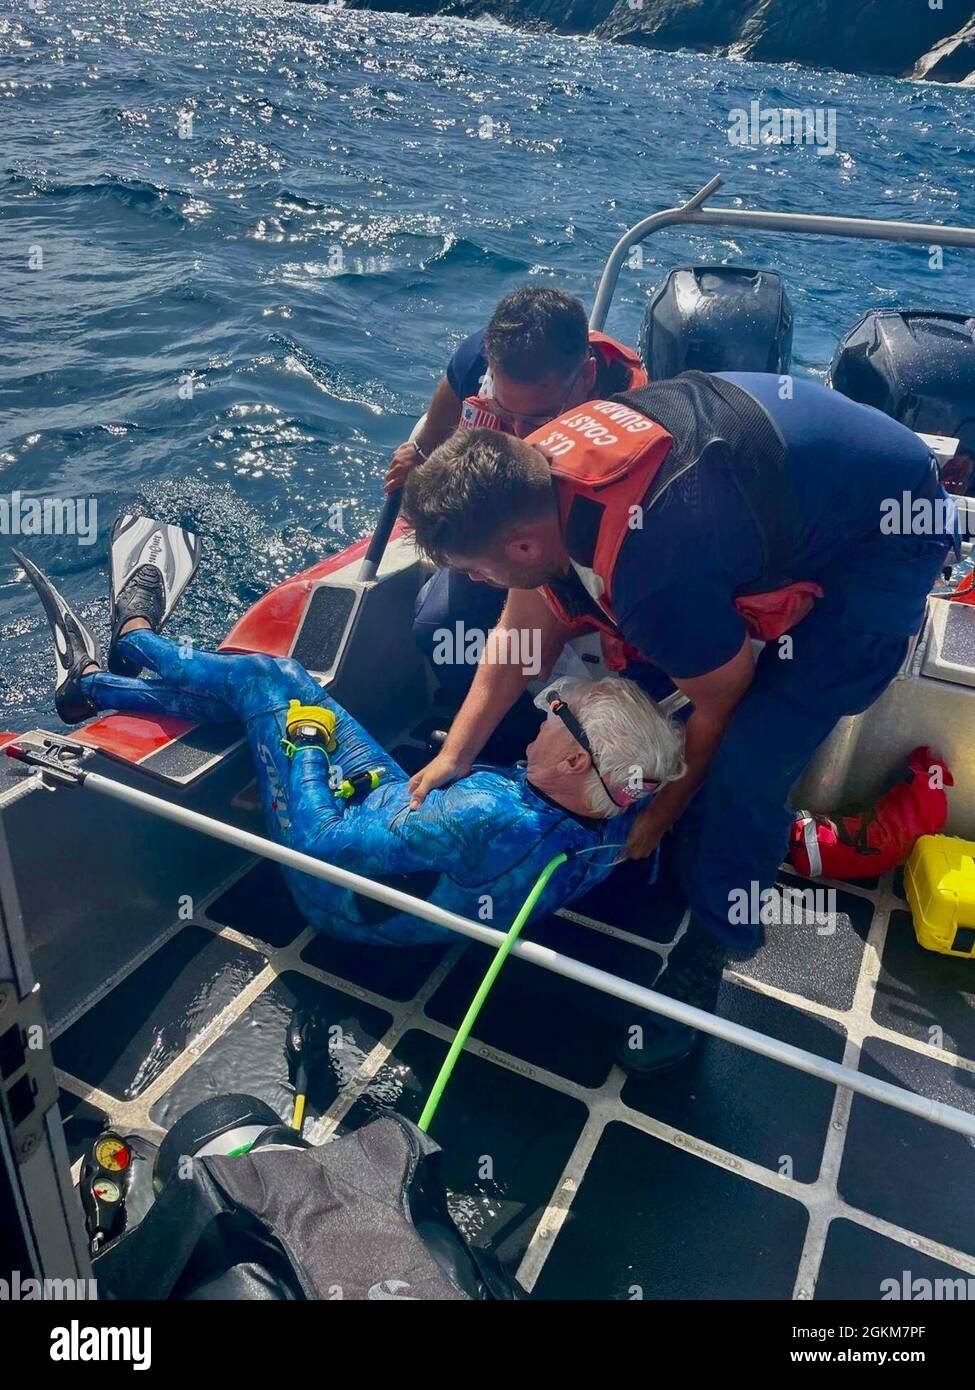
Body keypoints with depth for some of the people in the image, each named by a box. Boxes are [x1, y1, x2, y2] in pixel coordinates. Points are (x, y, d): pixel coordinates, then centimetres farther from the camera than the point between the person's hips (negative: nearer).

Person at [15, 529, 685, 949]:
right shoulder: (615, 823, -22)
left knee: (266, 681, -2)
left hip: (350, 902, -7)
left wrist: (306, 737, -18)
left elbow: (323, 840, -33)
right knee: (273, 682, 8)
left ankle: (135, 634, 32)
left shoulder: (491, 817, -45)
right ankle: (91, 684, 32)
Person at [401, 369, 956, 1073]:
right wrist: (455, 754, 1)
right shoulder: (535, 468, -15)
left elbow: (721, 707, -20)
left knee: (746, 768, -16)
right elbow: (523, 632, -2)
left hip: (887, 535, -8)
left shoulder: (655, 576, -40)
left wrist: (661, 814, -3)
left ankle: (705, 955, 7)